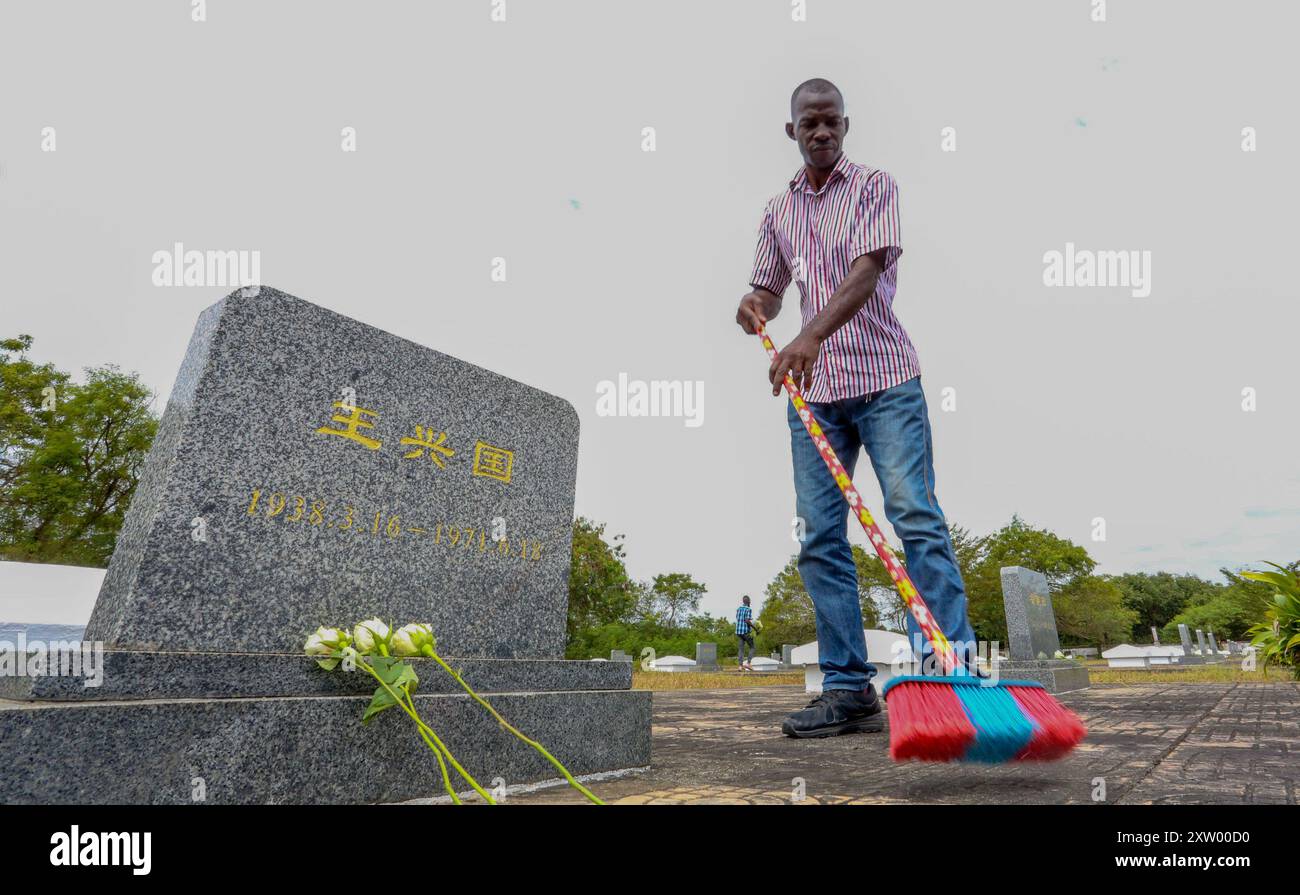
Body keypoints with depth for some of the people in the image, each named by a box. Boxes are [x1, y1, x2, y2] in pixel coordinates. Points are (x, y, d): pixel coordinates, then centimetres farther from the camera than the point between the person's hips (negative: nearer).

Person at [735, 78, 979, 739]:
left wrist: (811, 336, -26)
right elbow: (768, 290, 21)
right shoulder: (778, 211, 20)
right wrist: (752, 308, -5)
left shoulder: (874, 186, 6)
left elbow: (868, 270, -11)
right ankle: (848, 690, 4)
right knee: (820, 538, -1)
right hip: (813, 390, 4)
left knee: (915, 515, -14)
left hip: (884, 379, -4)